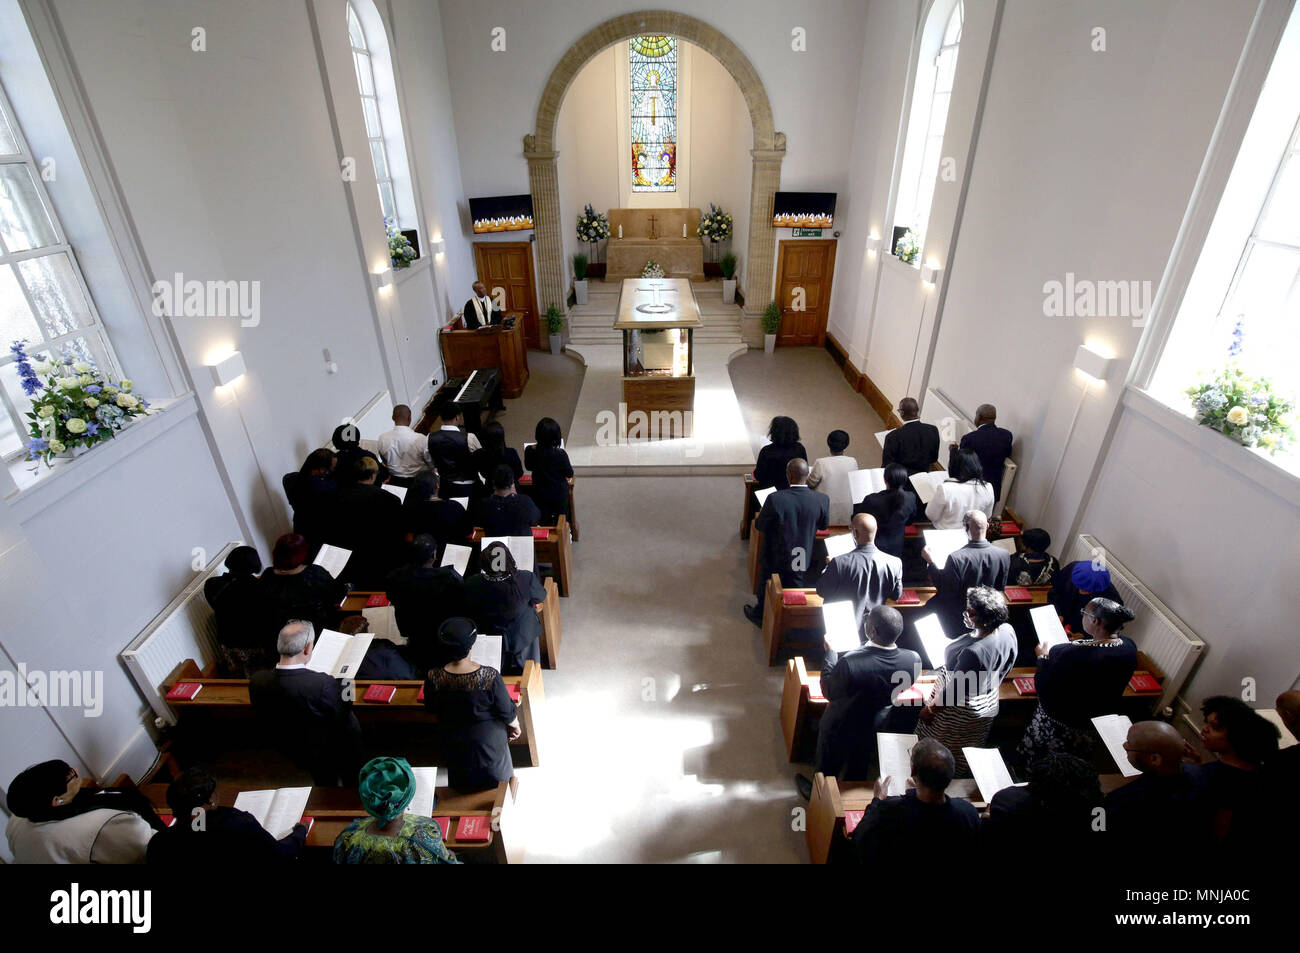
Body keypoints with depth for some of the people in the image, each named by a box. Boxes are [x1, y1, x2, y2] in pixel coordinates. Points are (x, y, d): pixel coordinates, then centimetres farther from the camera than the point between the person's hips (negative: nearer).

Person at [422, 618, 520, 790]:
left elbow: (431, 708, -7)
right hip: (488, 738, -2)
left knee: (461, 778, 31)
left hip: (453, 742, 2)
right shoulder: (490, 677, -34)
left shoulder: (434, 678, -28)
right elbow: (506, 712, -20)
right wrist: (514, 726, 2)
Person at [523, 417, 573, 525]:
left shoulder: (530, 451, -20)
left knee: (543, 523, 20)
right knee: (561, 521, 19)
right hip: (560, 493, -2)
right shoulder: (560, 454, -28)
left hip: (540, 494, 2)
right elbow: (569, 474, -13)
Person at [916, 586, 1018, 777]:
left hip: (961, 709, -8)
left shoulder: (973, 652, -41)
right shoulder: (1007, 630, -16)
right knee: (969, 750, 32)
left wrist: (931, 709, -15)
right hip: (989, 702, 8)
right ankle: (963, 776, 54)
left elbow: (955, 690, -28)